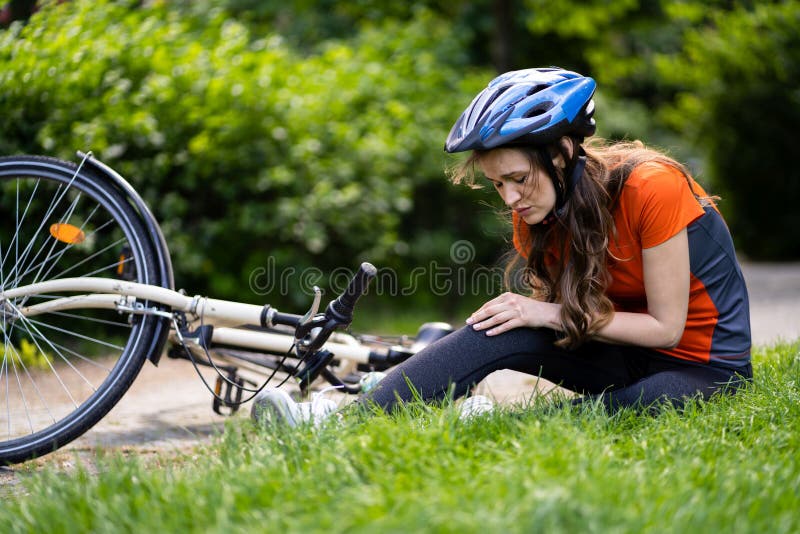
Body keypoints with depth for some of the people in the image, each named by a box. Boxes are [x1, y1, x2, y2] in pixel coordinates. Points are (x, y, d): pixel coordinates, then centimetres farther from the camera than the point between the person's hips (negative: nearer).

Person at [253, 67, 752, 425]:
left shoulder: (650, 188, -24)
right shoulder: (538, 216, -4)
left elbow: (666, 326, -20)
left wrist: (550, 314, -23)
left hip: (702, 366, -4)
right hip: (626, 356, 5)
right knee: (505, 329, -23)